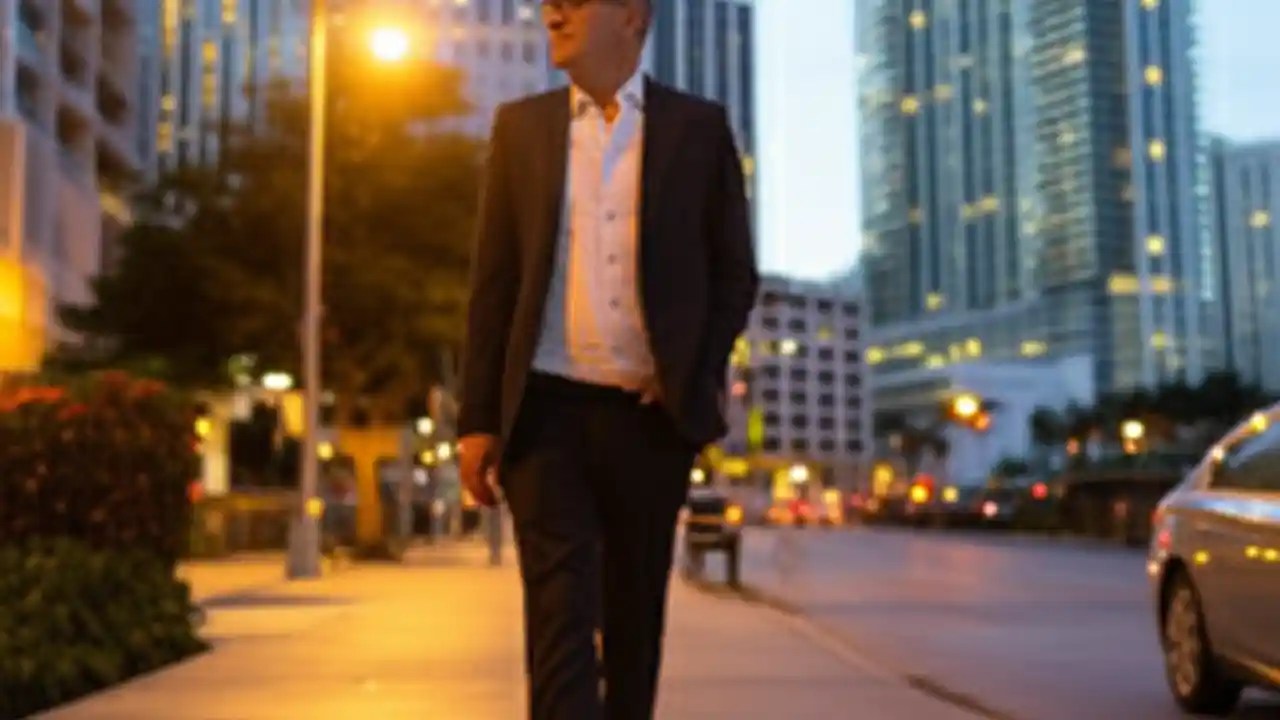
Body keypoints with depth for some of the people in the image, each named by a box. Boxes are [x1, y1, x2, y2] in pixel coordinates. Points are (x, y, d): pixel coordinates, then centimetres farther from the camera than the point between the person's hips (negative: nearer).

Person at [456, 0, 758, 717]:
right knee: (561, 609, -9)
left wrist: (698, 380, -6)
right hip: (547, 408, 0)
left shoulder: (699, 126, 5)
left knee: (636, 611, 11)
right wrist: (478, 418, 1)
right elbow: (493, 282, 6)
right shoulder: (521, 126, 8)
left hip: (651, 414, 0)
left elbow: (735, 273, 7)